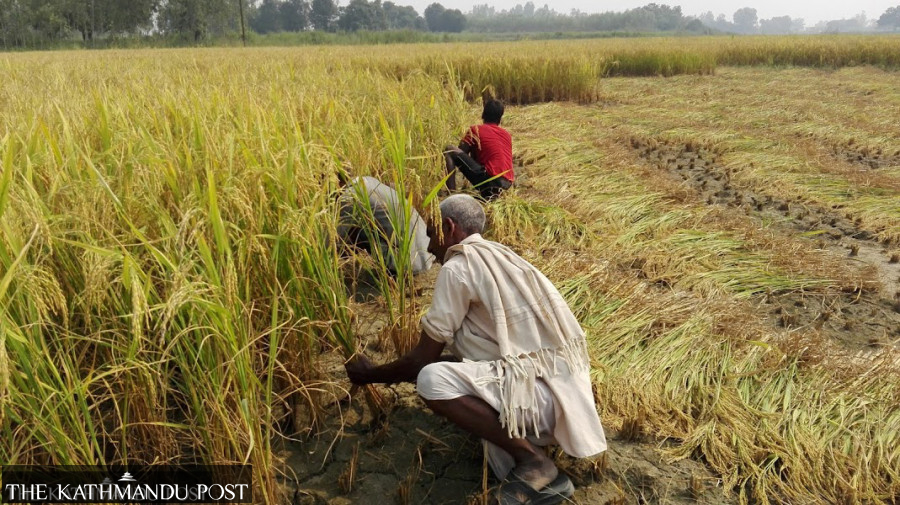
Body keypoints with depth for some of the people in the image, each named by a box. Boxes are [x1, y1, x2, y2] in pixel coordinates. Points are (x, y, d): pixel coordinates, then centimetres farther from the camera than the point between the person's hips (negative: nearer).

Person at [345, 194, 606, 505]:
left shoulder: (457, 267, -9)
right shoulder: (496, 255, 18)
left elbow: (422, 360, -5)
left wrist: (370, 375, 13)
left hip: (542, 392, -10)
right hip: (562, 384, 10)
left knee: (431, 380, -23)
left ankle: (533, 462, -11)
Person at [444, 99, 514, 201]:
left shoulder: (476, 130, 4)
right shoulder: (507, 134, 20)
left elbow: (460, 152, 7)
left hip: (489, 180, -6)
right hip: (507, 184, 6)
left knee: (449, 150, 2)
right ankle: (492, 193, 14)